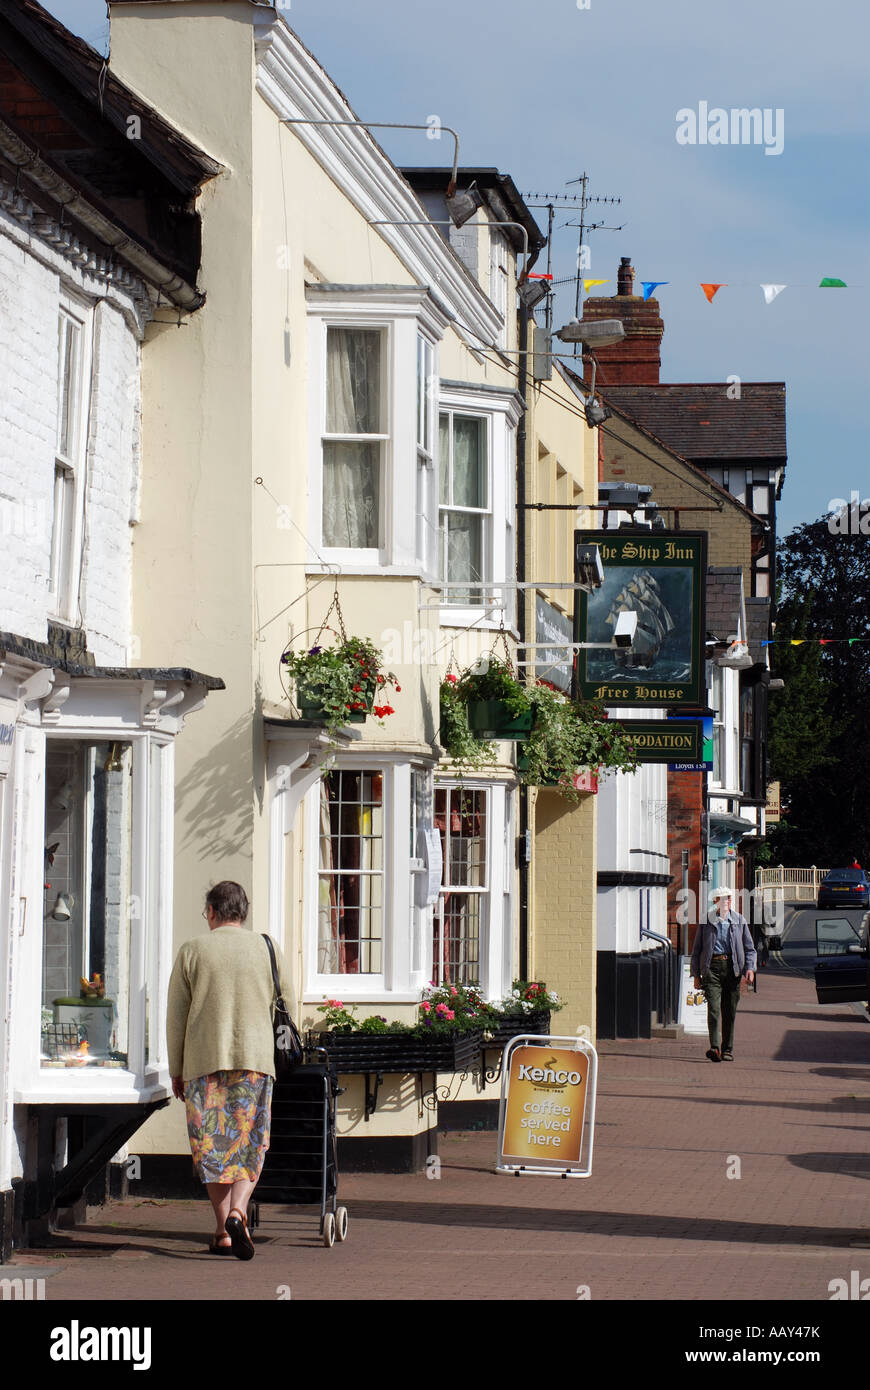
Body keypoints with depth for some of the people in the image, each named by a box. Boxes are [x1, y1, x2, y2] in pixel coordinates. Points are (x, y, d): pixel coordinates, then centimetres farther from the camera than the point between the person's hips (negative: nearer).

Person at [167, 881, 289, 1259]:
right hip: (255, 1058, 1)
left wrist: (175, 1069, 11)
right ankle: (237, 1212, -19)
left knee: (212, 1146, 7)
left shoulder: (192, 951, 3)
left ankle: (224, 1232, 5)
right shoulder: (266, 949, 6)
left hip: (204, 1059, 0)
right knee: (249, 1145, 4)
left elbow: (176, 1015, 3)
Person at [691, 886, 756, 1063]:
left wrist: (750, 968, -1)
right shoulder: (706, 921, 8)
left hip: (732, 968, 2)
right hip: (712, 967, -2)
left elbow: (749, 948, 14)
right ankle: (715, 1047, -24)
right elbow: (696, 949, 13)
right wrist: (696, 974, 8)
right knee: (713, 1007, -16)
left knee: (730, 1011, 4)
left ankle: (728, 1049, 14)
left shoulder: (739, 921, 12)